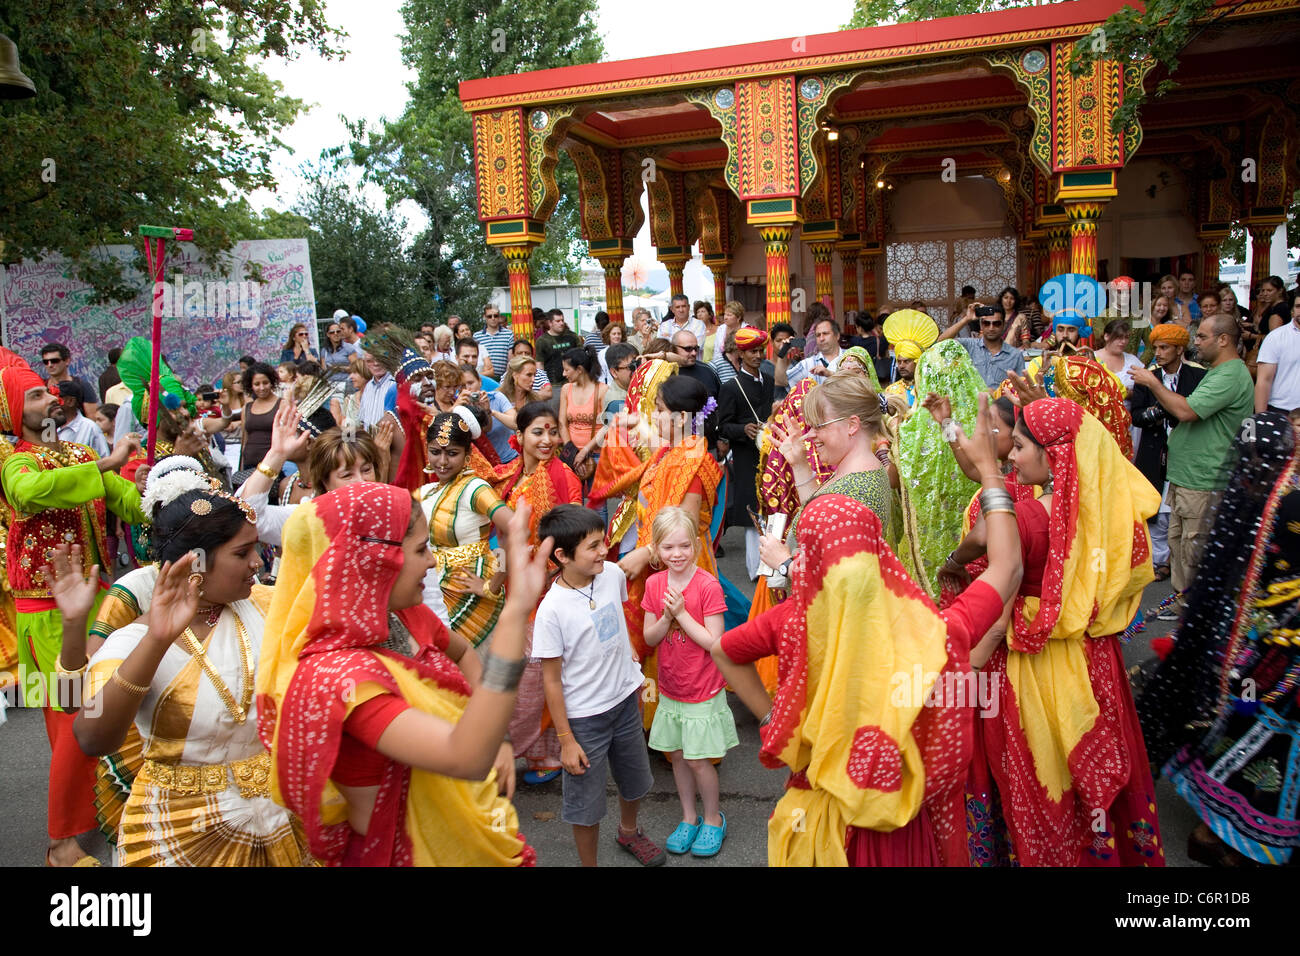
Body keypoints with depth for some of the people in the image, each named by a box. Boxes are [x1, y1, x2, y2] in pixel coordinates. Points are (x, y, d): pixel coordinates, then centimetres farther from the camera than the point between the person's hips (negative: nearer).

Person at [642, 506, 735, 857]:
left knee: (698, 759, 3)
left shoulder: (708, 585, -18)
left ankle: (713, 819, 27)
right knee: (677, 755, 15)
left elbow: (713, 642, -19)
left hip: (703, 692, -5)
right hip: (670, 689, 5)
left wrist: (682, 613, -24)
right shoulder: (654, 584, -3)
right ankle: (689, 817, 35)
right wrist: (666, 618, -19)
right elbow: (650, 638, 0)